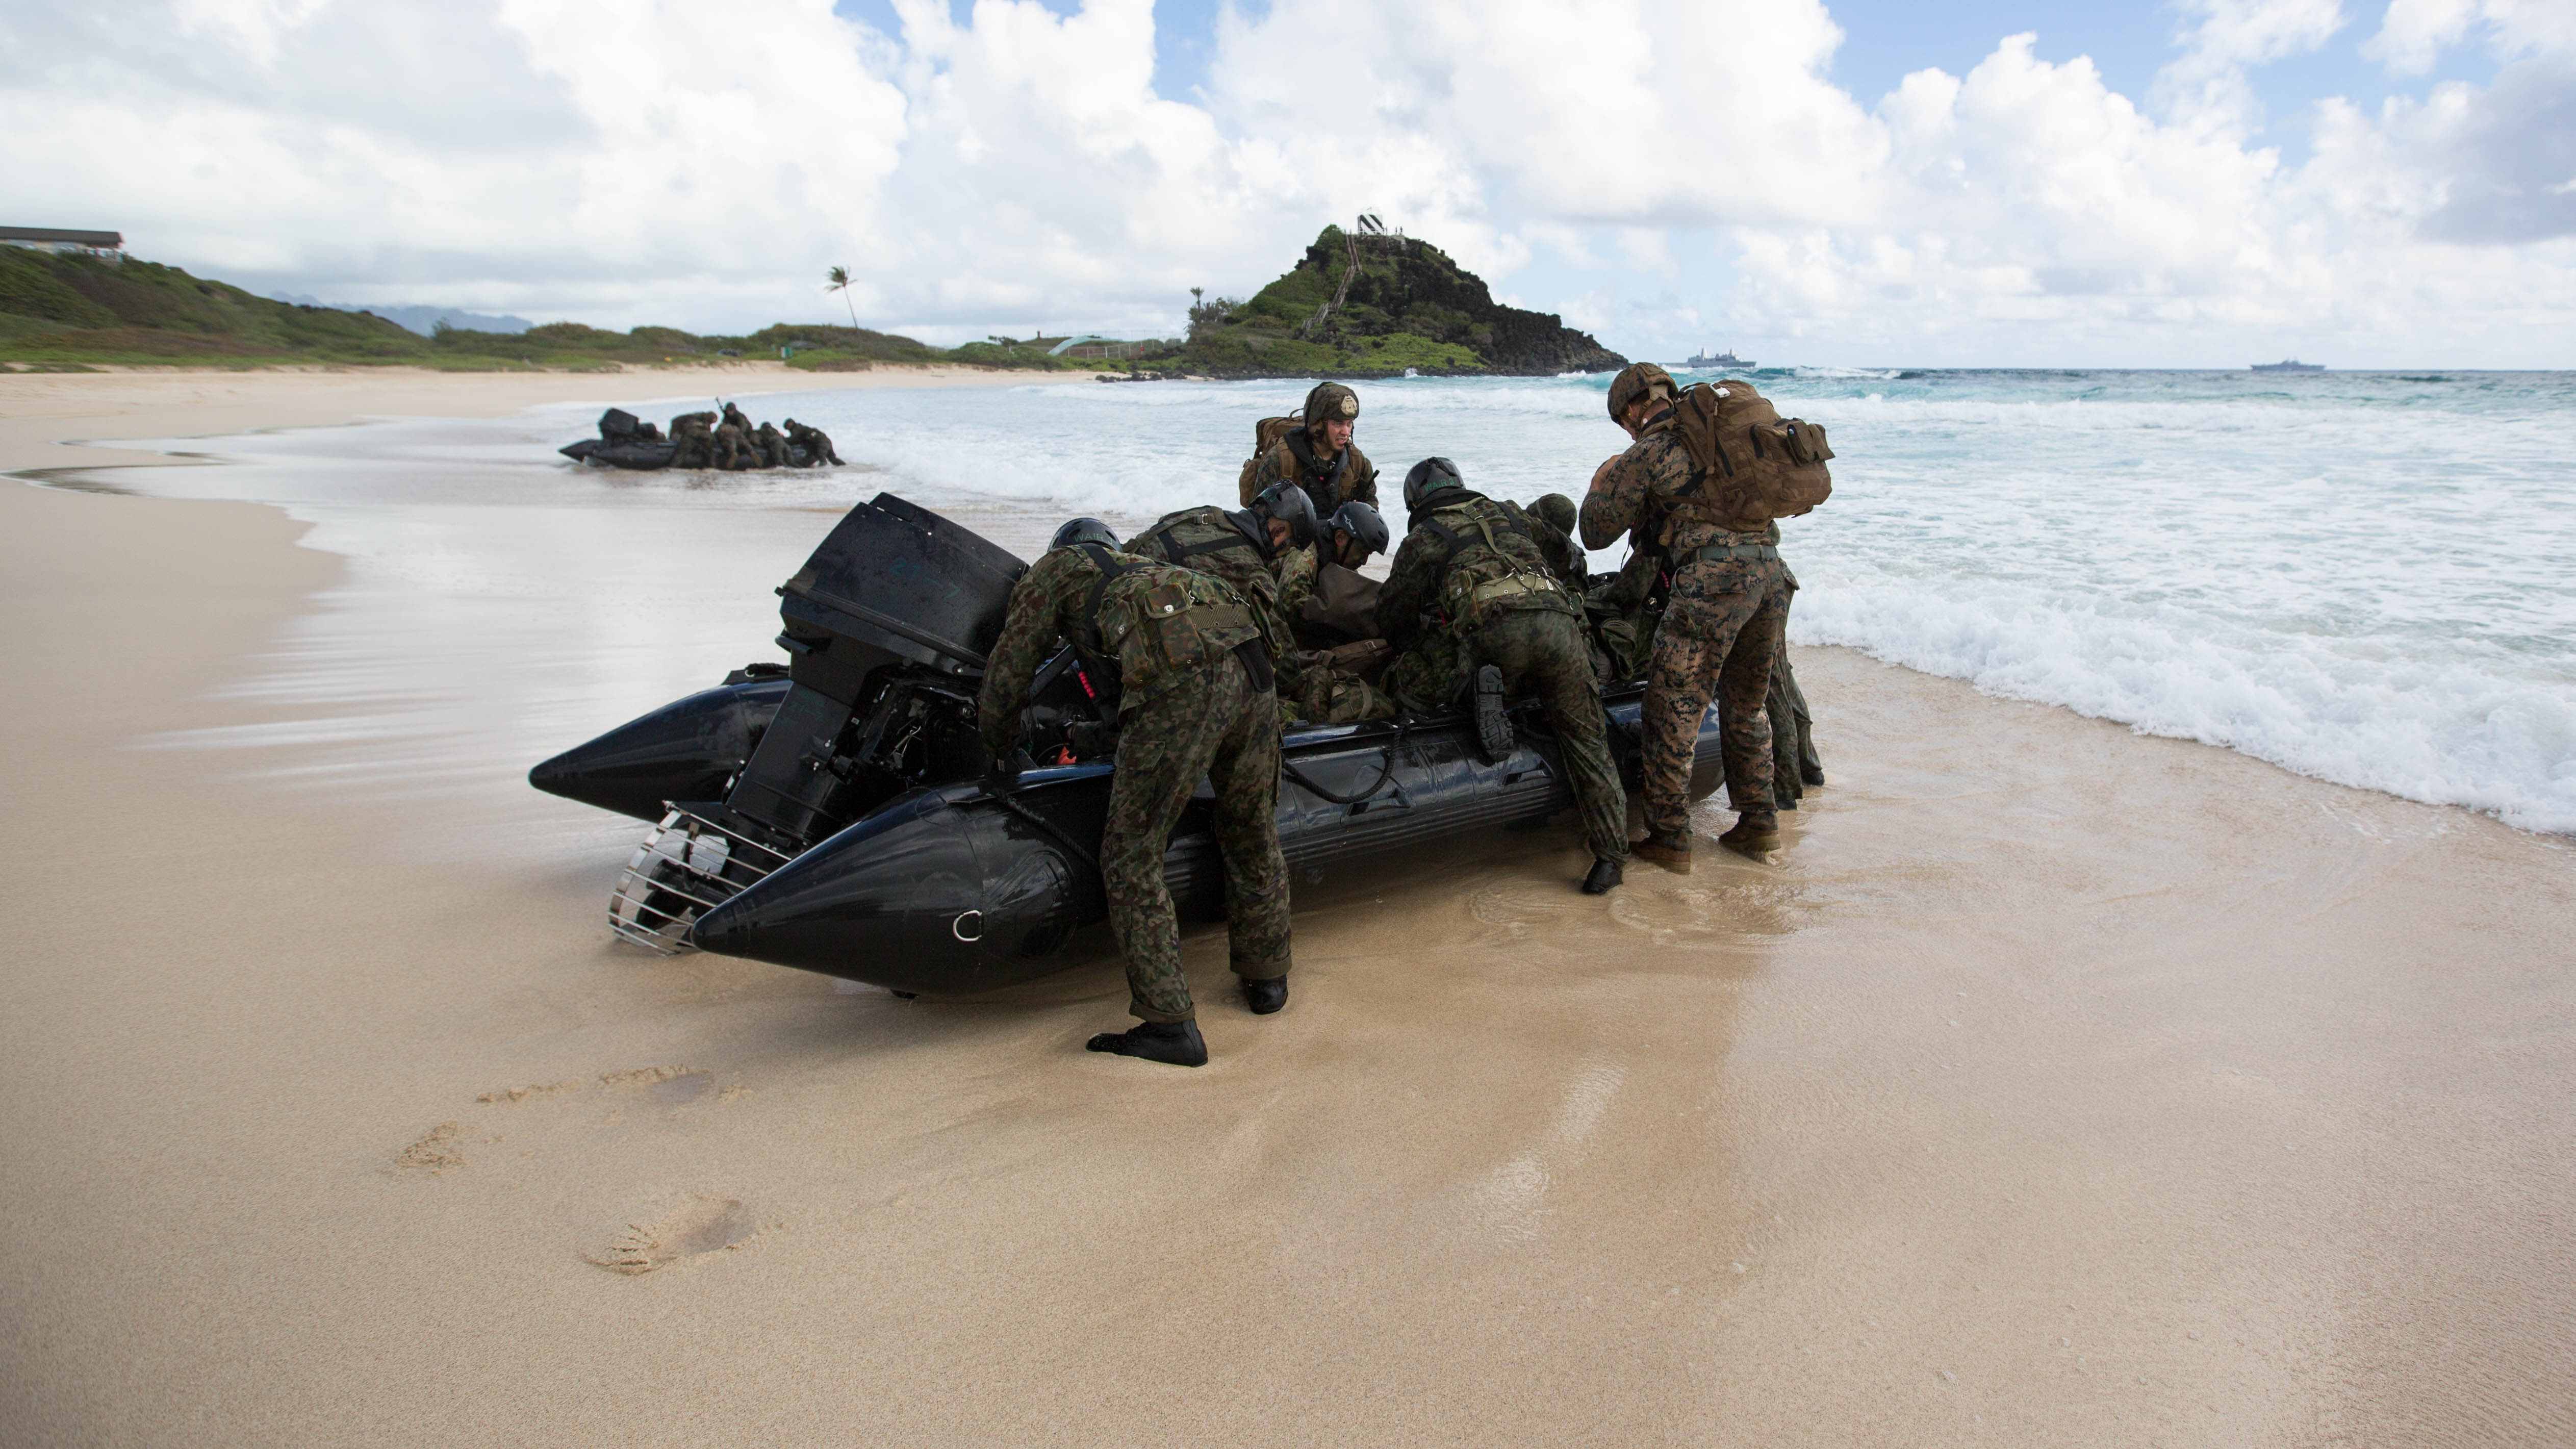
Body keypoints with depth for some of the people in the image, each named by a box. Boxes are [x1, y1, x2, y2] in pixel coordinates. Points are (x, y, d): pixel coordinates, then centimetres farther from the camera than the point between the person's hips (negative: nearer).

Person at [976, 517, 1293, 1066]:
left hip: (1177, 681, -7)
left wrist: (1002, 757, 35)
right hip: (1250, 667, 7)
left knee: (1131, 857, 2)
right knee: (1253, 834, 22)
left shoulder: (1056, 568, 24)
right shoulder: (1139, 566, 41)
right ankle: (1266, 978, 36)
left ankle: (1170, 1023, 0)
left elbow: (1007, 675, 22)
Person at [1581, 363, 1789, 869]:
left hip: (1714, 578, -7)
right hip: (1771, 571, 7)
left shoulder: (1645, 455, 4)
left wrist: (1602, 484, 28)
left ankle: (1670, 840, 4)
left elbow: (1595, 532, 8)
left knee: (1673, 711, 2)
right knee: (1746, 706, 21)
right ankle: (1758, 823, 26)